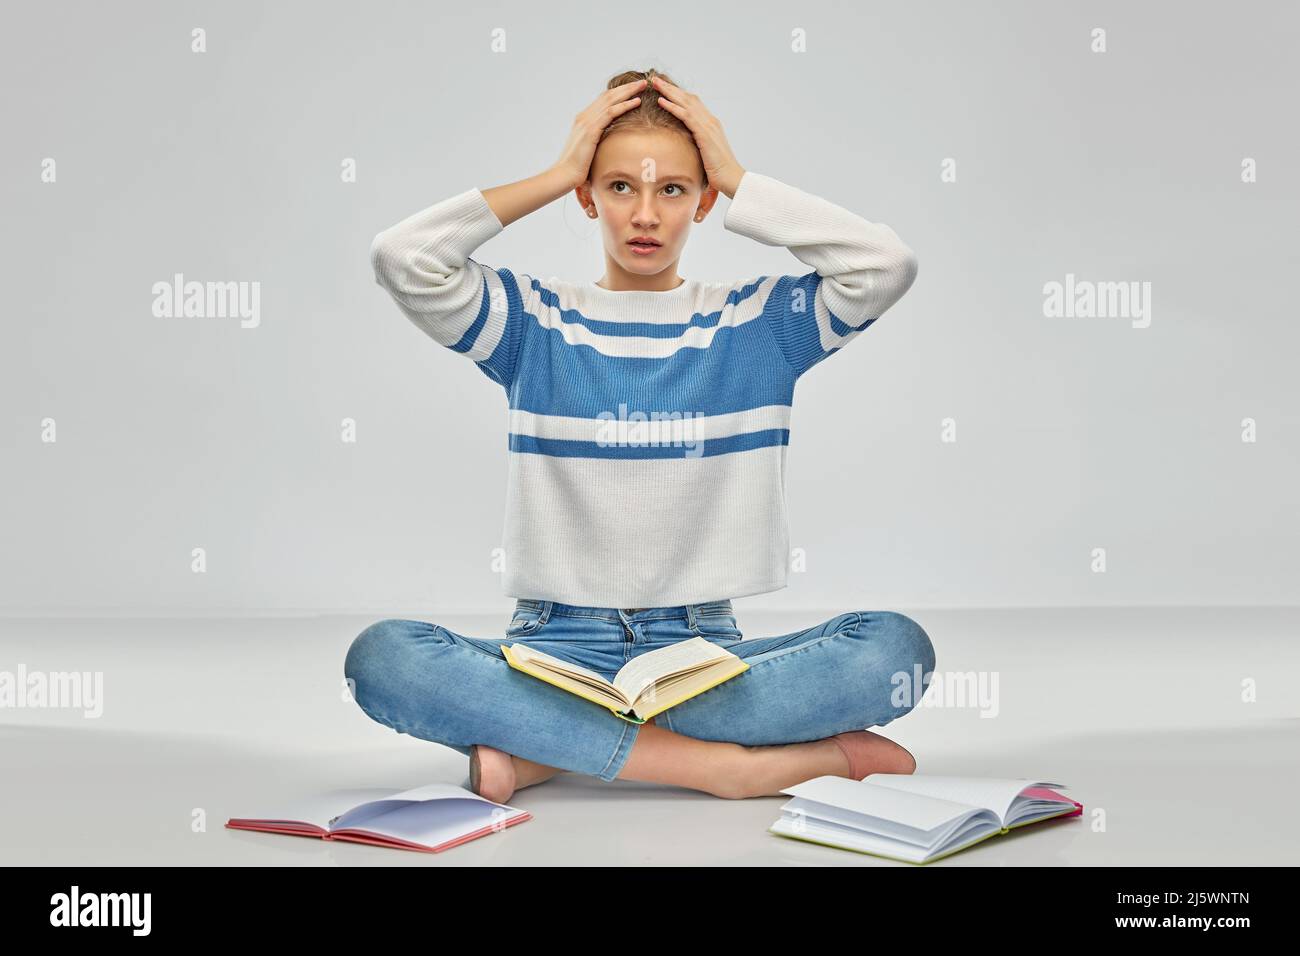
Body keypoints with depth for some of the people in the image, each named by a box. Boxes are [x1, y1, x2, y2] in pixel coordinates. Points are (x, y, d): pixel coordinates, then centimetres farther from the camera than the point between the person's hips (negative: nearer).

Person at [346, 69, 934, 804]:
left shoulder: (757, 324, 8)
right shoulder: (535, 322, 7)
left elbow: (889, 263, -7)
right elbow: (401, 257, -8)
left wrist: (737, 178, 0)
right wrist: (557, 174, -1)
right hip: (557, 649, -1)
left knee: (897, 647, -27)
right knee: (382, 656, -29)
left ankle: (542, 746, -21)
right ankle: (726, 763, -25)